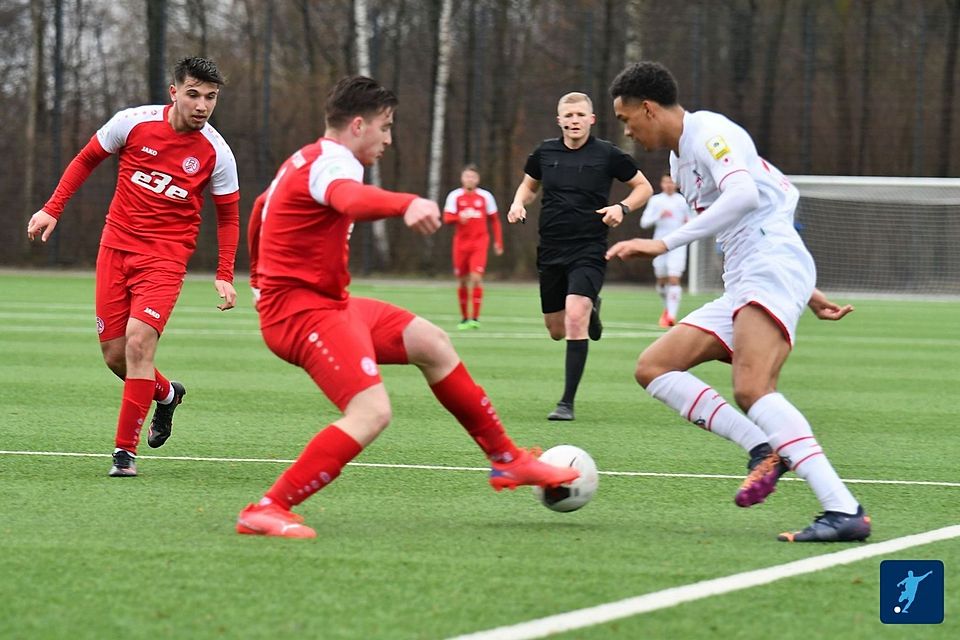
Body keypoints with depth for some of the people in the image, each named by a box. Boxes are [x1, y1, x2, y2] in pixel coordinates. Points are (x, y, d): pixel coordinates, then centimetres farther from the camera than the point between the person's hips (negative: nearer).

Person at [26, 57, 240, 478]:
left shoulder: (216, 153, -7)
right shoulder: (133, 123, -6)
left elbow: (228, 217, 5)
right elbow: (86, 159, 10)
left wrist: (224, 276, -2)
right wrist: (53, 208, 3)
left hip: (166, 254, -2)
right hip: (116, 246, 3)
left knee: (139, 342, -21)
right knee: (115, 355, 3)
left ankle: (126, 450, -11)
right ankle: (166, 395, 37)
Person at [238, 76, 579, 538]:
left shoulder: (305, 161, 16)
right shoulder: (331, 161, -17)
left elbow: (261, 208, 34)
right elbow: (351, 198, -43)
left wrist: (262, 278, 46)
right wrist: (407, 205, -64)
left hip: (328, 304, 11)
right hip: (304, 312, -11)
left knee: (431, 343, 17)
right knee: (372, 412, -26)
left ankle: (507, 460, 25)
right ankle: (265, 511, -25)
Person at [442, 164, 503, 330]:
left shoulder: (485, 196, 4)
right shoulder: (455, 196, 2)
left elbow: (494, 220, 12)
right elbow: (447, 217, -6)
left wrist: (498, 242, 9)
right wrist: (459, 217, -27)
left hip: (479, 242, -1)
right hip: (461, 243, 1)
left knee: (476, 277, -15)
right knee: (462, 281, 5)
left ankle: (475, 318, -13)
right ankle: (464, 318, 19)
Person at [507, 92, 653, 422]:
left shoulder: (606, 154, -5)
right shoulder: (545, 152, 4)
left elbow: (643, 187, 6)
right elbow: (529, 185, 22)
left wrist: (622, 207, -12)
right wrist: (518, 203, 1)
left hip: (589, 249, -4)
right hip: (551, 250, 4)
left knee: (575, 319, -22)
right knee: (556, 330, 12)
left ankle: (567, 403, -16)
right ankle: (591, 310, 49)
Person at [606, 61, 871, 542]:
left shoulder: (708, 132, -6)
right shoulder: (681, 159, 26)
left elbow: (745, 195, -25)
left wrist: (665, 244, -28)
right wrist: (806, 291, 30)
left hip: (773, 268, -11)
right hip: (741, 288, 11)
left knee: (752, 390, -29)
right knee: (652, 368, 3)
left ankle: (844, 511, -36)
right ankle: (764, 448, -10)